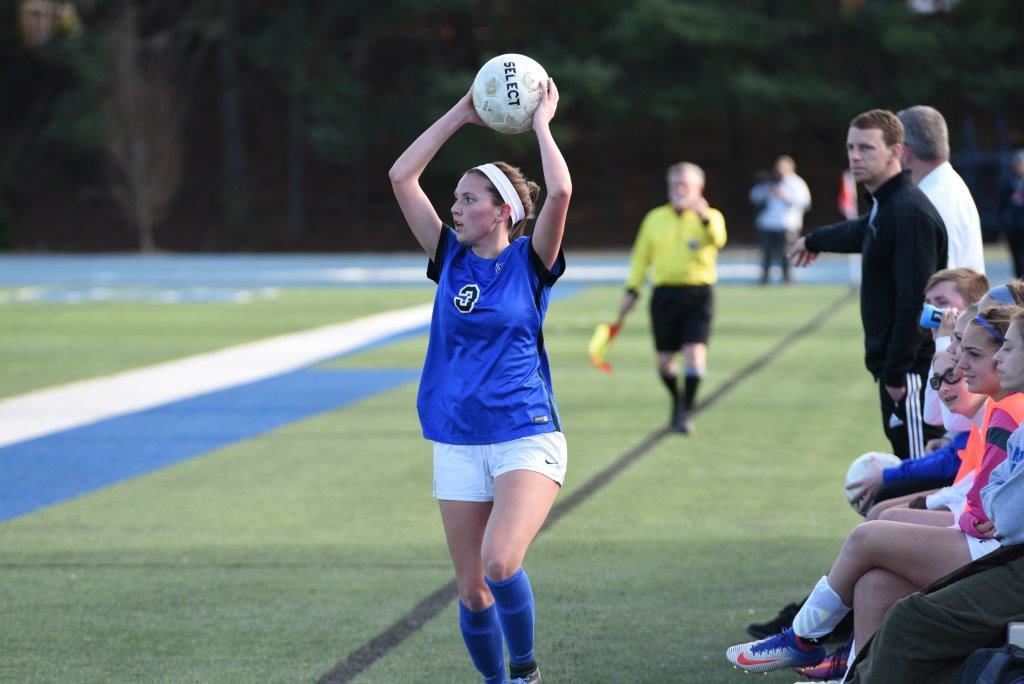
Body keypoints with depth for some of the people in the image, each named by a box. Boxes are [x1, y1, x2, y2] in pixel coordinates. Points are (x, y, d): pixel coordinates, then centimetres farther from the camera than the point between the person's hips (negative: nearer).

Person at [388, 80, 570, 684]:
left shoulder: (530, 262, -2)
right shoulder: (451, 258, 8)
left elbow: (560, 192, -20)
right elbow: (402, 177, 4)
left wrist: (541, 121, -8)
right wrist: (460, 115, 6)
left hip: (527, 436, -5)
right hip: (458, 444, 5)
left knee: (500, 563, -24)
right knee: (471, 589, 4)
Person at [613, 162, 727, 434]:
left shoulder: (709, 217, 1)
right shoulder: (655, 218, 10)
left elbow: (718, 239, -22)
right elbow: (641, 257, 16)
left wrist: (705, 217, -41)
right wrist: (632, 291, 10)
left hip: (698, 293, -3)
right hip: (664, 294, 3)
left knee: (695, 352, -16)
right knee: (664, 359, 5)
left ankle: (686, 413, -8)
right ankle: (677, 402, 31)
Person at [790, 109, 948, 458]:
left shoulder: (910, 212, -18)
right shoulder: (884, 207, 14)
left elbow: (914, 301, -23)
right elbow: (859, 232, 39)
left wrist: (897, 372, -23)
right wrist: (813, 240, 58)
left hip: (910, 370, -10)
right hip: (895, 367, 10)